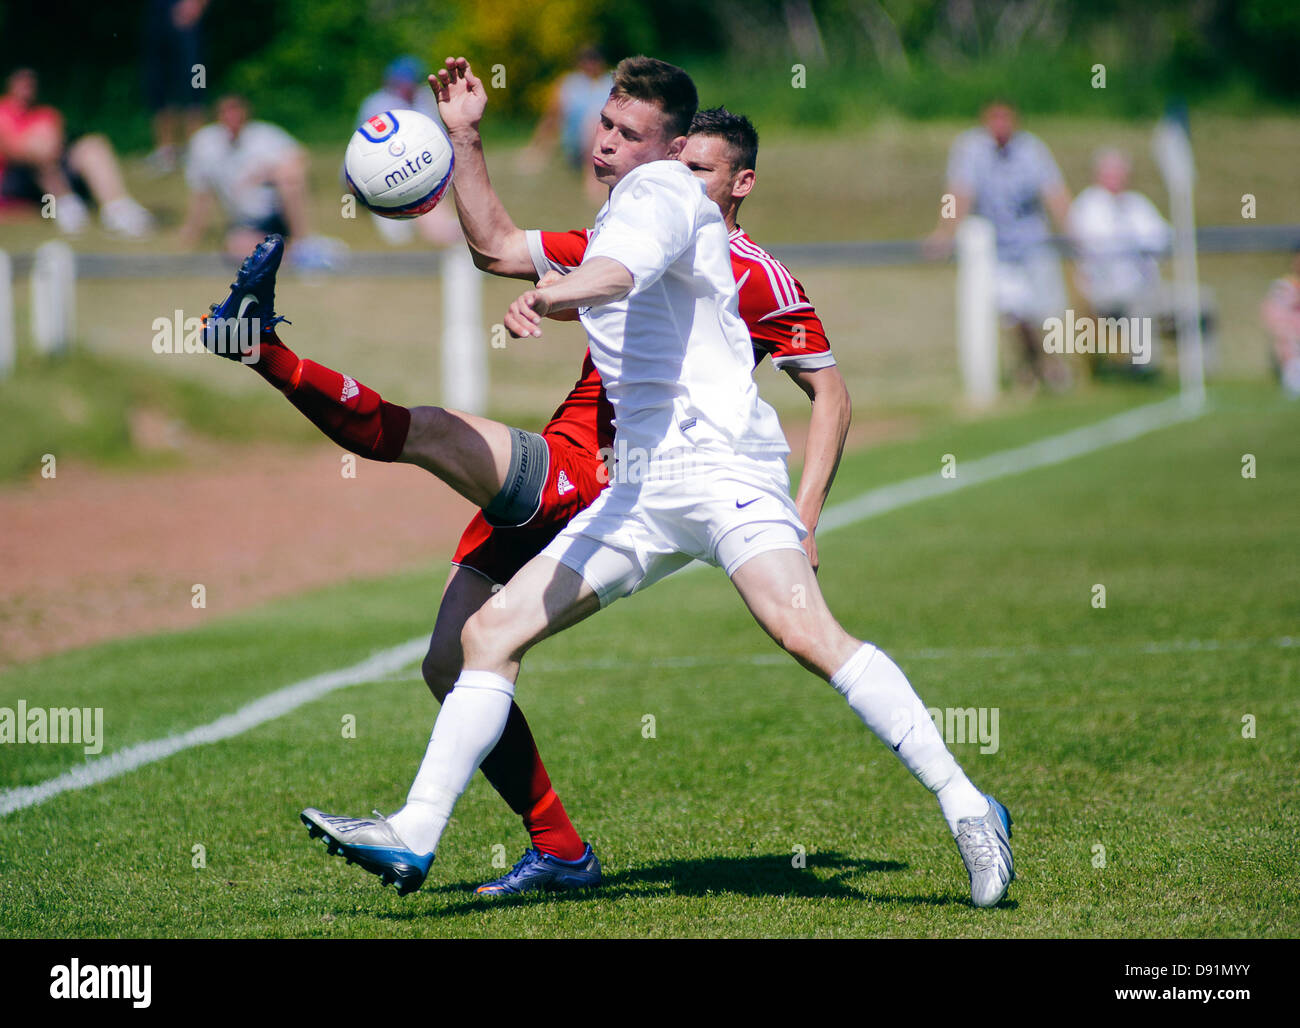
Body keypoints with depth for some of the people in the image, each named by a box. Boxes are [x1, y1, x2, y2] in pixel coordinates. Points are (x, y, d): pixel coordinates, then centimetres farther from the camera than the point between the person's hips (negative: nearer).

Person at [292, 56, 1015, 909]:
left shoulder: (663, 191, -1)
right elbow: (497, 245, 42)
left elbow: (626, 270, -24)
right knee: (491, 632, 3)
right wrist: (462, 139, 30)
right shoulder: (609, 228, 29)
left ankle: (966, 808, -28)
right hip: (644, 482, 9)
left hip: (717, 451, -9)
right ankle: (414, 837, 5)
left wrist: (550, 296, -45)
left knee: (804, 631, -28)